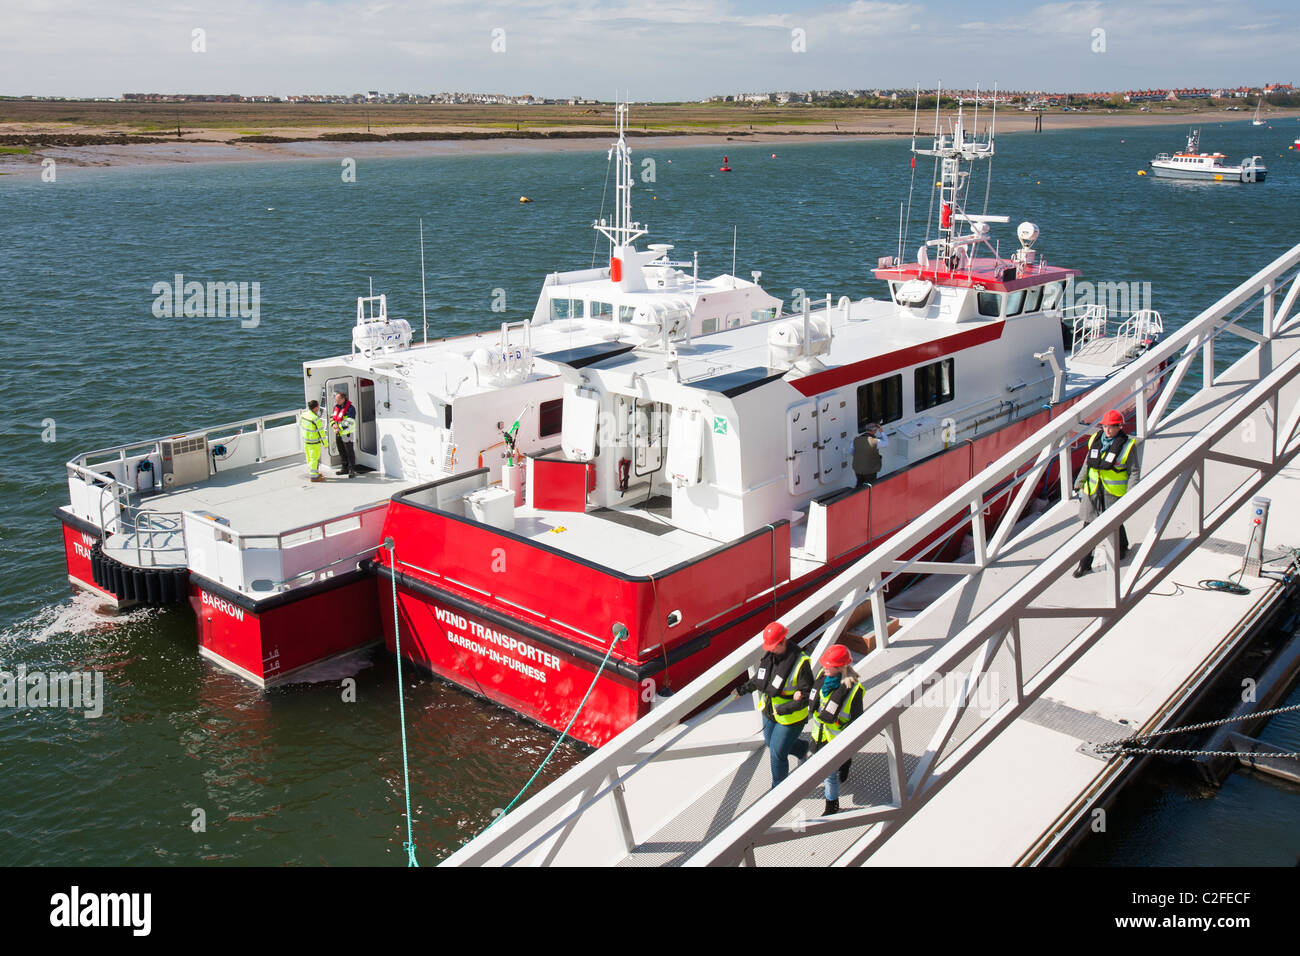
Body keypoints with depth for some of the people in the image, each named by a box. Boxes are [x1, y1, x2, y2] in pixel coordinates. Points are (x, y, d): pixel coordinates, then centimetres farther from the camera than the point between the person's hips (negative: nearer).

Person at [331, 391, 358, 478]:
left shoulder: (350, 408, -17)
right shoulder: (336, 407, 8)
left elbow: (349, 423, -22)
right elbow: (332, 418, 15)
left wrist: (339, 428, -23)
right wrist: (333, 425, -6)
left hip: (347, 433, -8)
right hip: (338, 434, 8)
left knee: (350, 452, -5)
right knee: (342, 452, 15)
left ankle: (352, 470, -1)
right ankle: (344, 468, 27)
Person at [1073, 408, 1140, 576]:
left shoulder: (1127, 445, -9)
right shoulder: (1095, 440, 4)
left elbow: (1133, 472, -7)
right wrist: (1080, 484, 15)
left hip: (1115, 492, -3)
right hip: (1093, 490, 4)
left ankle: (1122, 548, 44)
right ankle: (1085, 563, 9)